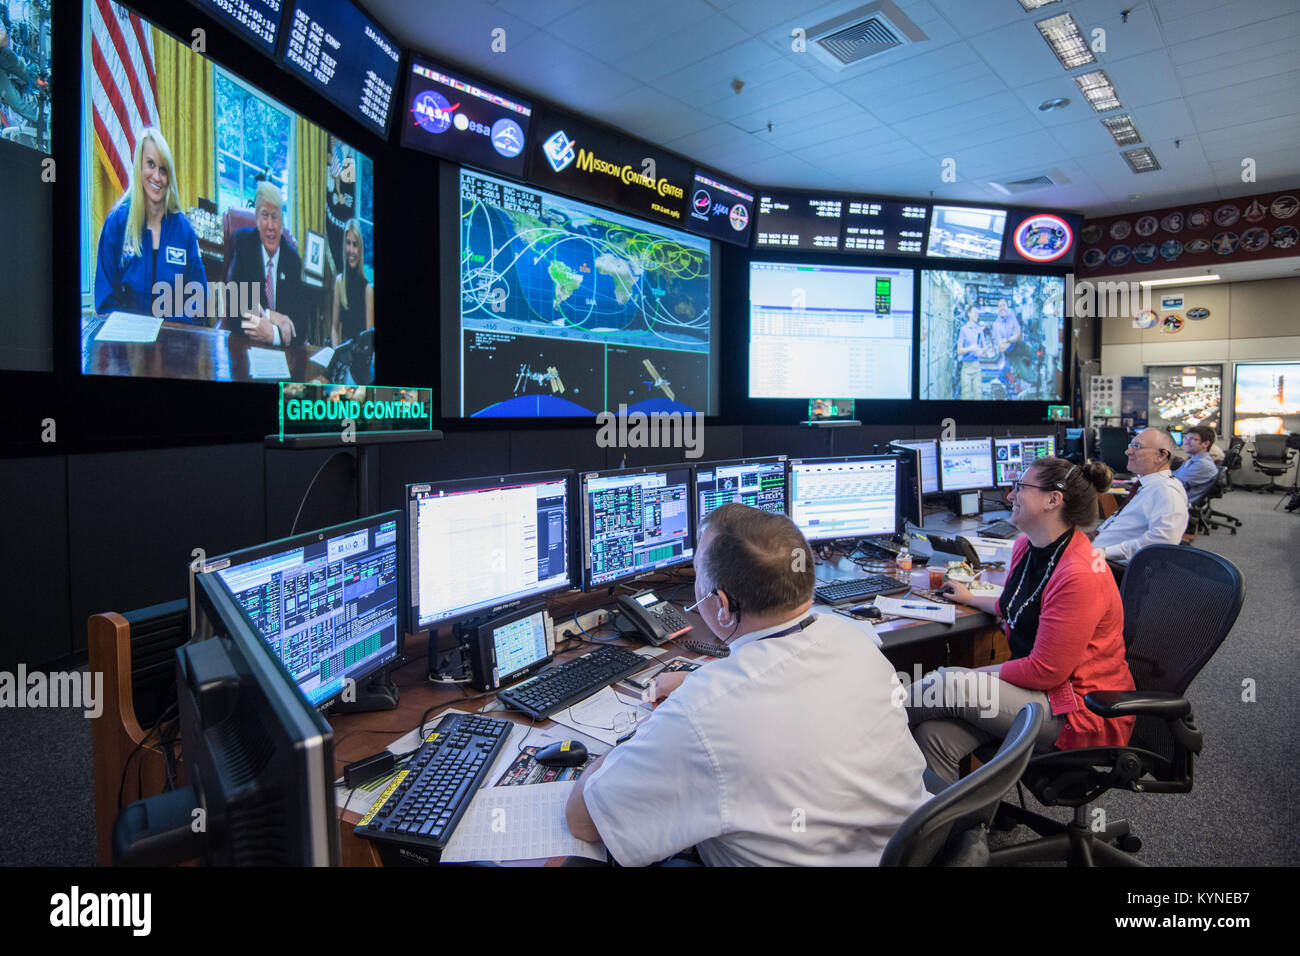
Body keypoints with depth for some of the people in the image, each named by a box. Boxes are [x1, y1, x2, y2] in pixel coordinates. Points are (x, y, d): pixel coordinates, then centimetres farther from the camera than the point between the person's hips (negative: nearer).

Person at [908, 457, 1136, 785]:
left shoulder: (1080, 575, -25)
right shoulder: (1025, 546, 4)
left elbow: (1045, 671, -22)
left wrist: (973, 675, -13)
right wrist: (971, 598, 33)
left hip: (1081, 716, -8)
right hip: (1032, 683, 8)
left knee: (950, 684, -25)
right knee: (933, 736, -18)